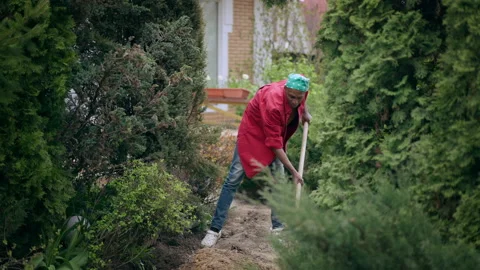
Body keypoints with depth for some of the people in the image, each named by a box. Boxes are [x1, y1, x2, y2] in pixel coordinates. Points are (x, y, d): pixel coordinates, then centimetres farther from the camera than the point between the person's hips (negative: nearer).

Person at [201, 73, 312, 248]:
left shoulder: (300, 88, -20)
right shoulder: (273, 104, -38)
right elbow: (274, 143, -32)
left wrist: (304, 112, 8)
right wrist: (293, 171, -29)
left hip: (276, 132, 7)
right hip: (253, 131, -7)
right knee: (234, 179, -8)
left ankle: (278, 227, 12)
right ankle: (215, 229, -5)